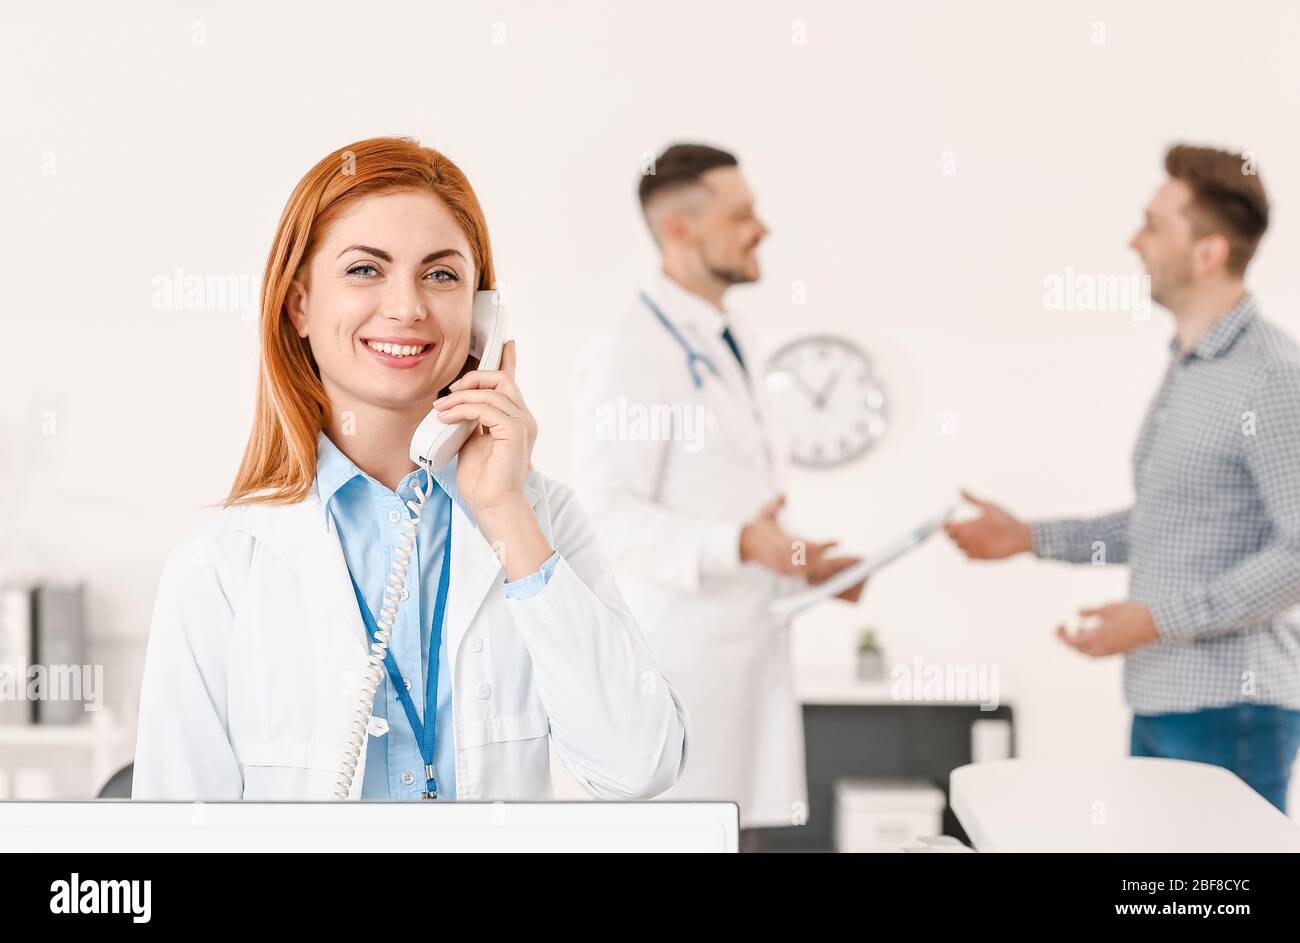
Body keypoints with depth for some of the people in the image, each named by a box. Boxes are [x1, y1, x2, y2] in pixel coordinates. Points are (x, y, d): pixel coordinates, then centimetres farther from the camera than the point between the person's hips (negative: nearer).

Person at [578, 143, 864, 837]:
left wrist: (804, 565, 11)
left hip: (749, 647, 9)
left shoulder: (735, 349, 18)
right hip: (678, 654, -9)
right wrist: (741, 545, -29)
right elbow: (613, 513, -19)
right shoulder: (635, 350, -12)